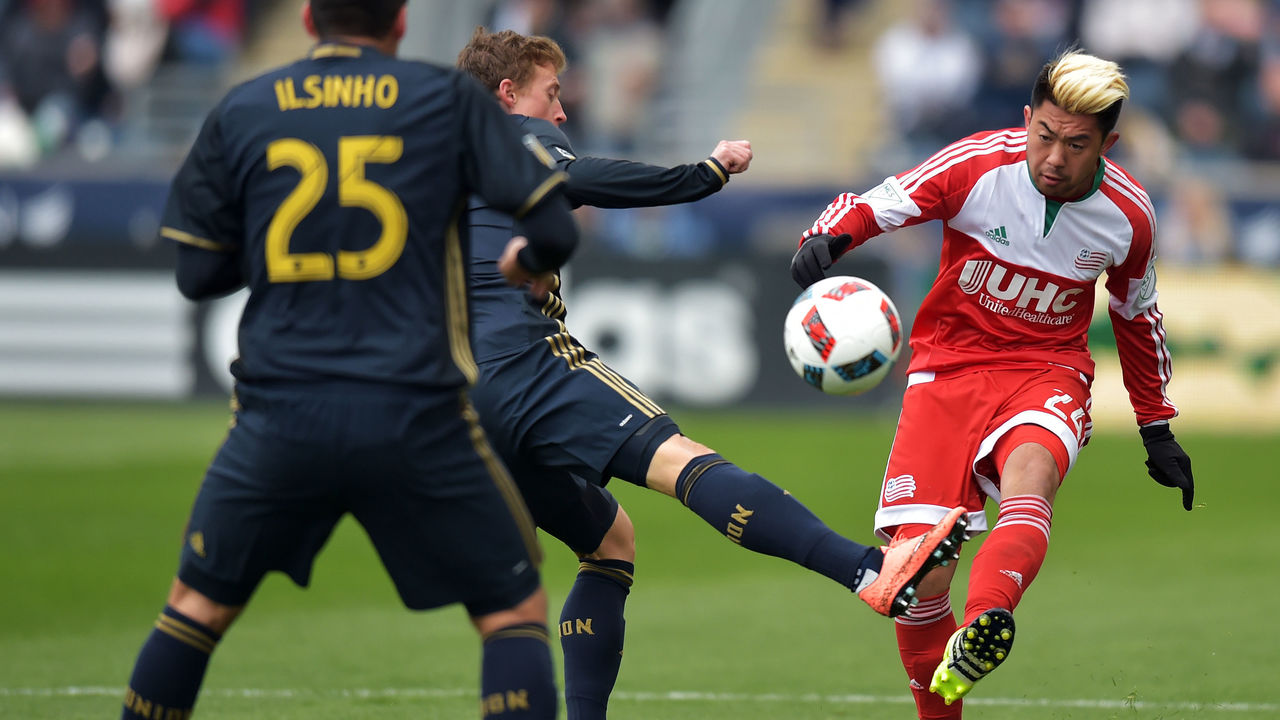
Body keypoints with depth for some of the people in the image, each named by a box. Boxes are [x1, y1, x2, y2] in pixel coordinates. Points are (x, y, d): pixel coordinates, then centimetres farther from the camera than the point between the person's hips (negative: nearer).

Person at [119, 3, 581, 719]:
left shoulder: (240, 113, 6)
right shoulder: (450, 101, 1)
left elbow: (198, 273, 10)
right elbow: (555, 229, -2)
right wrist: (527, 262, 21)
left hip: (279, 418, 2)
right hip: (415, 417, -2)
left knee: (198, 604, 19)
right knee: (517, 611, 8)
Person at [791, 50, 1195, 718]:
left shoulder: (1128, 216, -4)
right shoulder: (977, 164, -12)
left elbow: (1137, 318, 14)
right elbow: (876, 205, -7)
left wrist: (1157, 428, 20)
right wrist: (827, 237, -30)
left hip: (1046, 372, 0)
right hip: (949, 366, 0)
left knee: (1032, 468, -38)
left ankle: (981, 633, -62)